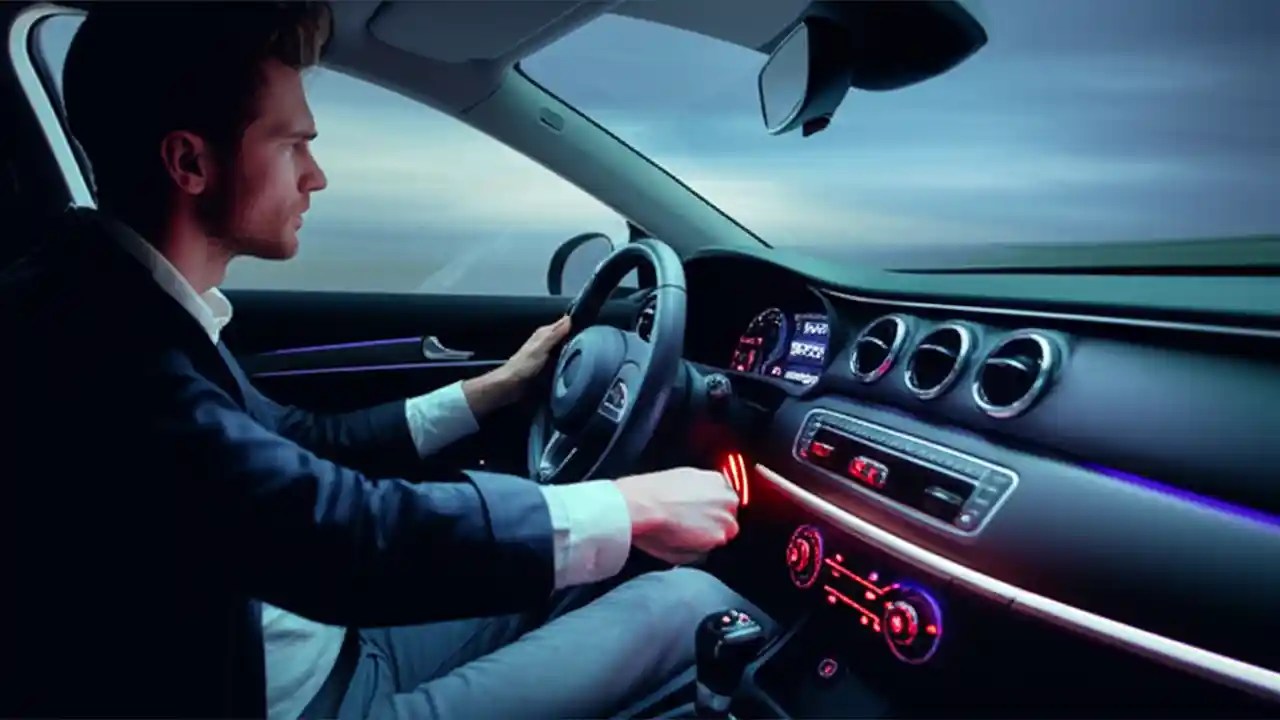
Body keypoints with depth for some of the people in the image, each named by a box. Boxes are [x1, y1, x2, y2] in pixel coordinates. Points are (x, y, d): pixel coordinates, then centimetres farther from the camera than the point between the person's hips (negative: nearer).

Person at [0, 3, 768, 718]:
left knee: (618, 566, 10)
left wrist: (494, 388, 14)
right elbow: (351, 531, -36)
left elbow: (304, 445, 11)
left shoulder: (129, 306, 3)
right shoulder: (87, 334, -28)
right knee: (695, 603, -9)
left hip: (328, 645, 9)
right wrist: (633, 506, -25)